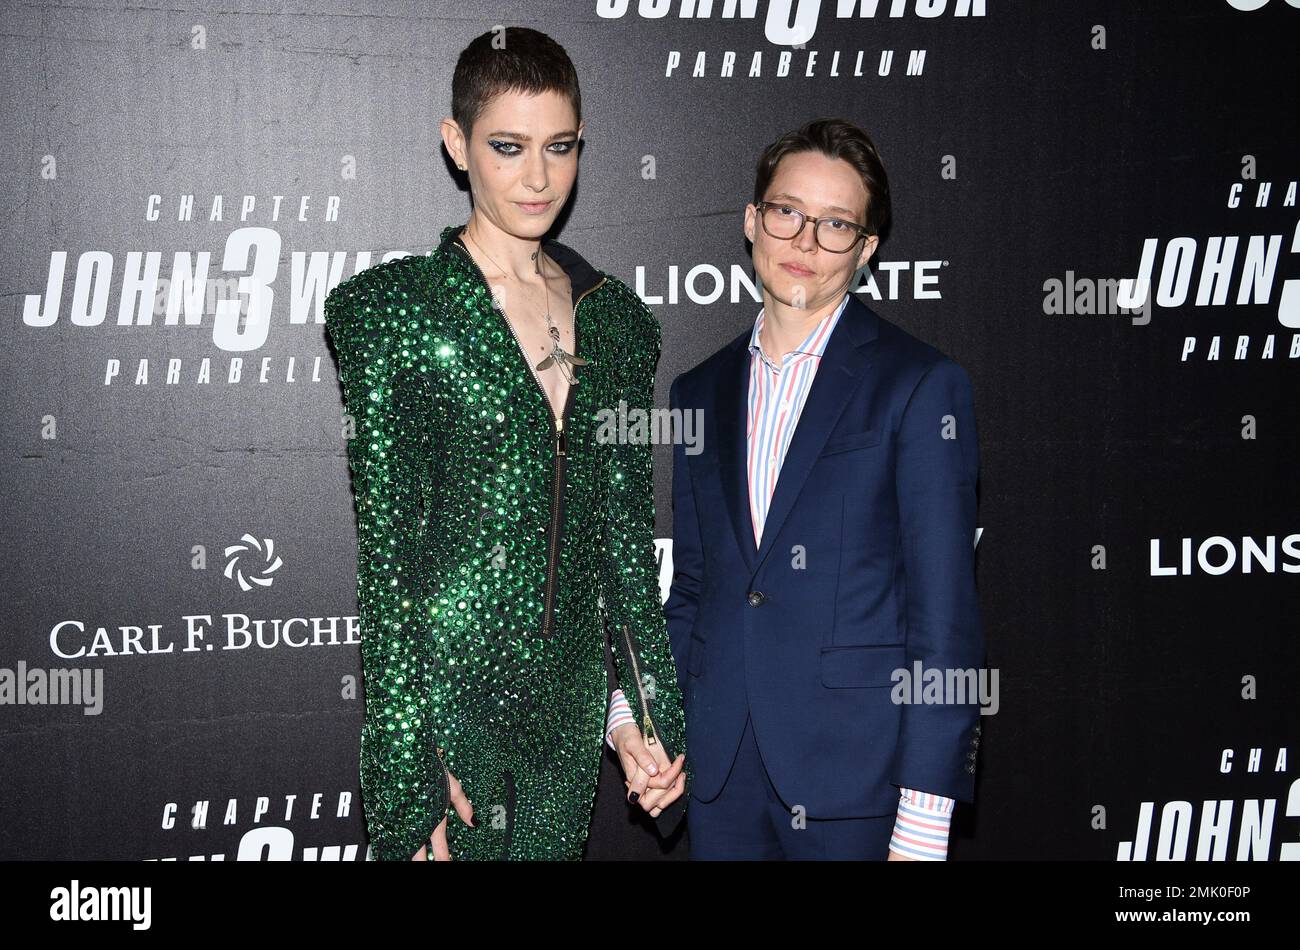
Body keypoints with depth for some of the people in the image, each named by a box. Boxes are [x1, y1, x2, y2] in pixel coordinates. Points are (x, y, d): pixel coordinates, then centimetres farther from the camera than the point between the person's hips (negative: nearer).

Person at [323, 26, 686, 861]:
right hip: (451, 690, -4)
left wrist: (647, 712, 4)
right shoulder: (395, 309, -7)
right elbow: (387, 551, -10)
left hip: (572, 705, 5)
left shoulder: (614, 316, 8)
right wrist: (413, 787, -13)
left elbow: (628, 527, 9)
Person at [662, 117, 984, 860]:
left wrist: (924, 820, -13)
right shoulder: (701, 392, 12)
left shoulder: (922, 385, -5)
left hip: (856, 783, -4)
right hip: (722, 778, 5)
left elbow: (945, 612, -9)